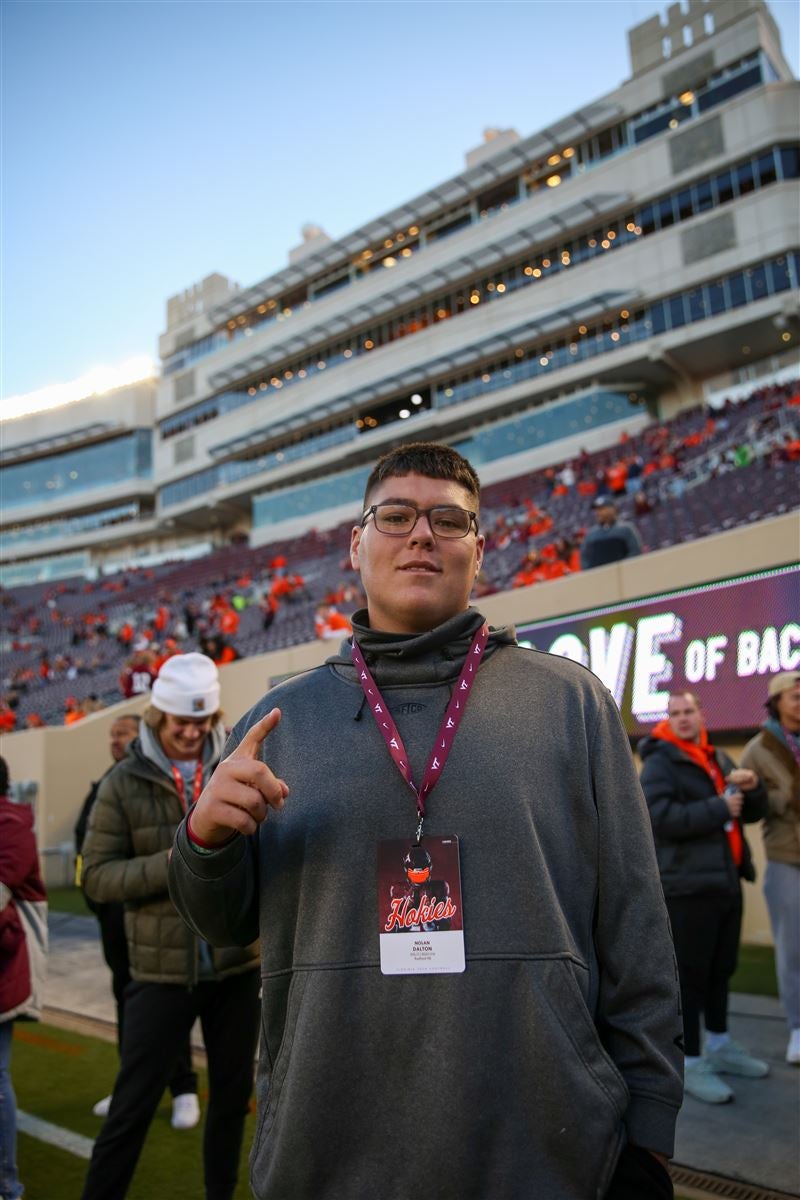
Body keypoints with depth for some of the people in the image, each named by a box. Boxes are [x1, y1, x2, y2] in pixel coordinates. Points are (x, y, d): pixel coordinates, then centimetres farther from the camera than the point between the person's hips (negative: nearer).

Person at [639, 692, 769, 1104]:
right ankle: (689, 1064, 7)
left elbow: (753, 812, 19)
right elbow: (659, 816, -22)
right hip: (687, 885, -7)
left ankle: (719, 1047, 34)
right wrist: (719, 807, -19)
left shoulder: (720, 759, 16)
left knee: (721, 970, 18)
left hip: (726, 881, 8)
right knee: (689, 975, -3)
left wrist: (752, 788, -3)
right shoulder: (659, 762, -7)